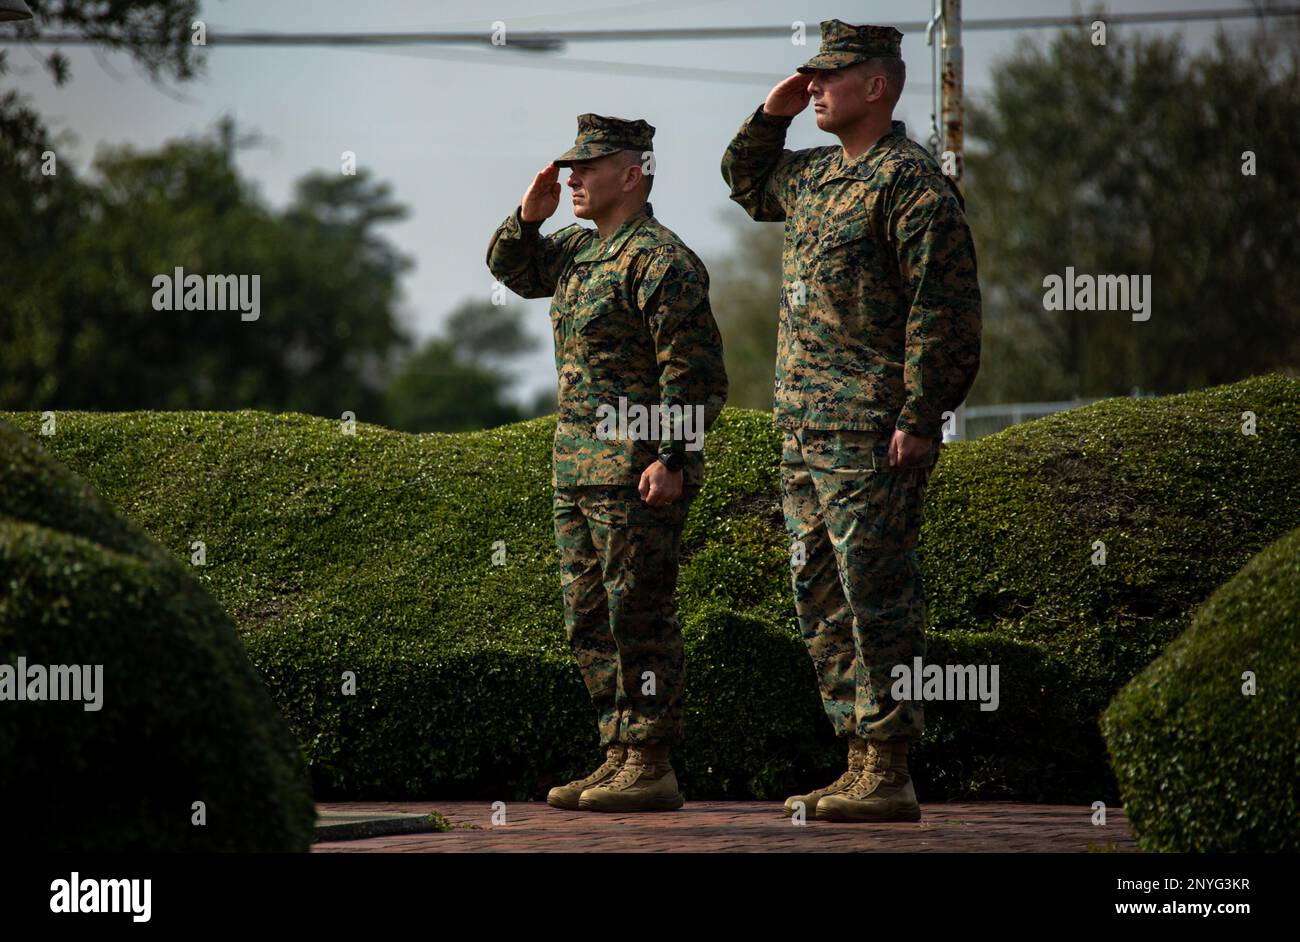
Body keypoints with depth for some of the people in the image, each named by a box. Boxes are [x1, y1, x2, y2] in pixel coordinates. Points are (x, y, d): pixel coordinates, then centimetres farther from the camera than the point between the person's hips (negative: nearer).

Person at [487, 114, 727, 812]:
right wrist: (529, 217, 13)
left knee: (639, 617, -8)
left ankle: (651, 768, -5)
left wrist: (673, 459, -23)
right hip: (578, 469, 10)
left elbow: (695, 372, -17)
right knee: (589, 621, 12)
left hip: (638, 473, -10)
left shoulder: (661, 260, -13)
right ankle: (619, 758, 18)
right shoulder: (581, 250, 16)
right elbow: (512, 269, 33)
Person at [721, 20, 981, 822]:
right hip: (805, 429, 10)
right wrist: (772, 115, 20)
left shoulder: (911, 183, -11)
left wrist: (919, 419, -20)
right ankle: (861, 766, 16)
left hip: (872, 438, -10)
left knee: (877, 600, -9)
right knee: (824, 604, 11)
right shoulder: (814, 176, 16)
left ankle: (889, 776, -7)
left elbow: (944, 312, -16)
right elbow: (747, 184, 38)